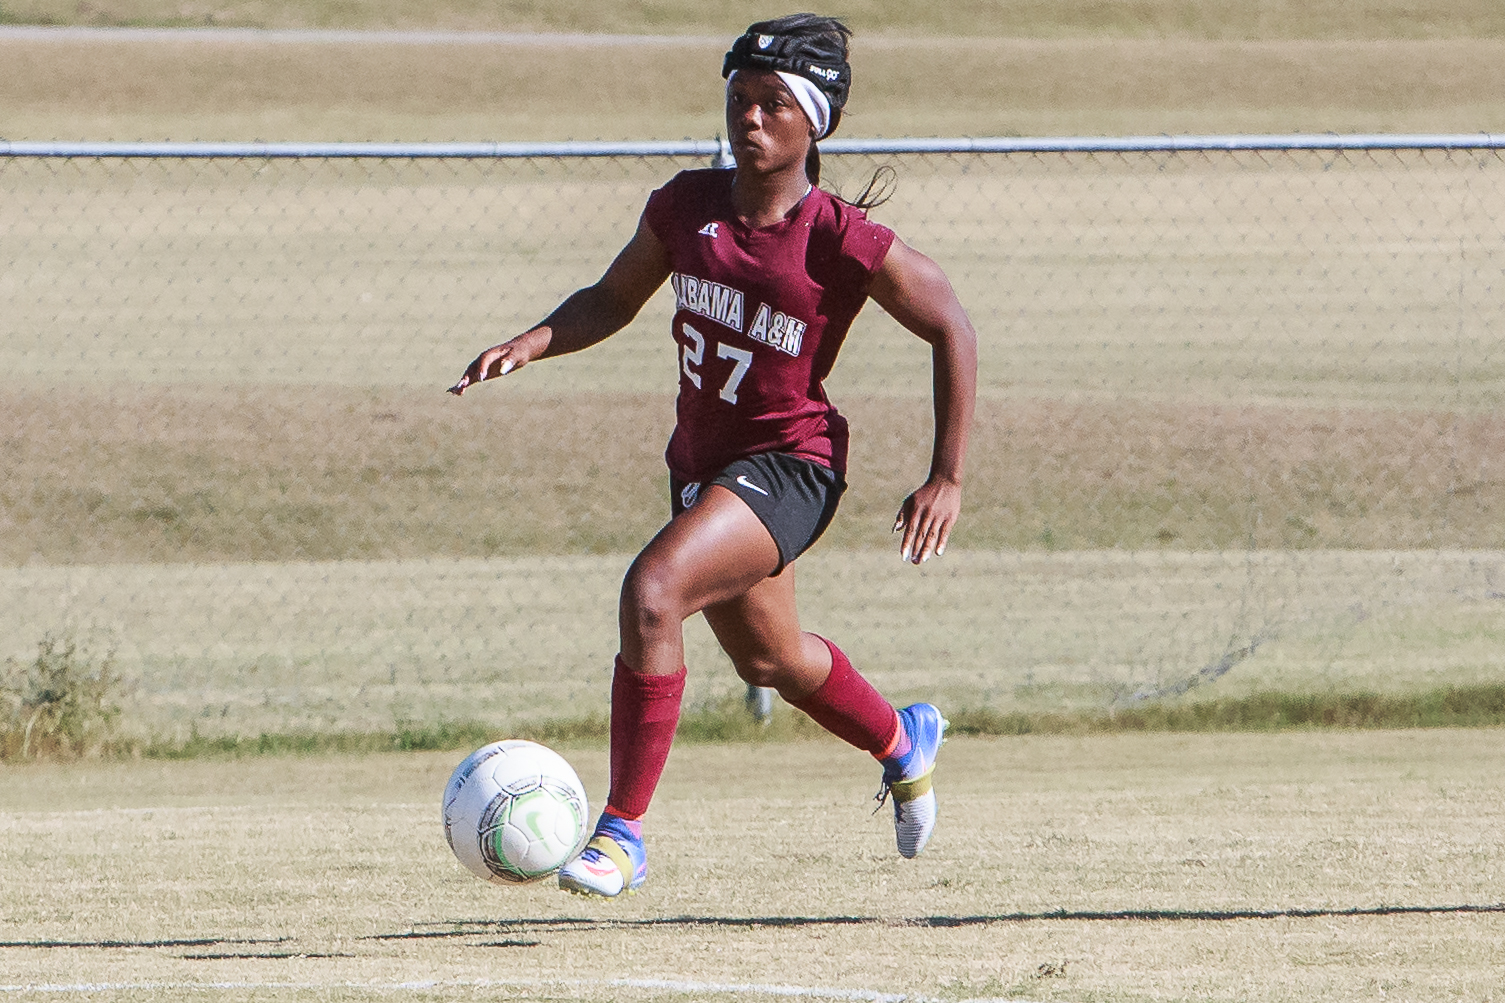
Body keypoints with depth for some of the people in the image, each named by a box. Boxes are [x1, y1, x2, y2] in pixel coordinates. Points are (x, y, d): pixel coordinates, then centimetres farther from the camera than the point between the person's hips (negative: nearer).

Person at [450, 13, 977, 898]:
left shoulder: (844, 242, -19)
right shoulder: (687, 205, -5)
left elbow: (952, 330, -9)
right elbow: (614, 300, 10)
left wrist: (948, 479, -9)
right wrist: (532, 345, -10)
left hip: (787, 465, -7)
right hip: (703, 461, 7)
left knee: (652, 593, -30)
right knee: (769, 660, 27)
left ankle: (623, 833, -21)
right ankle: (902, 739, 59)